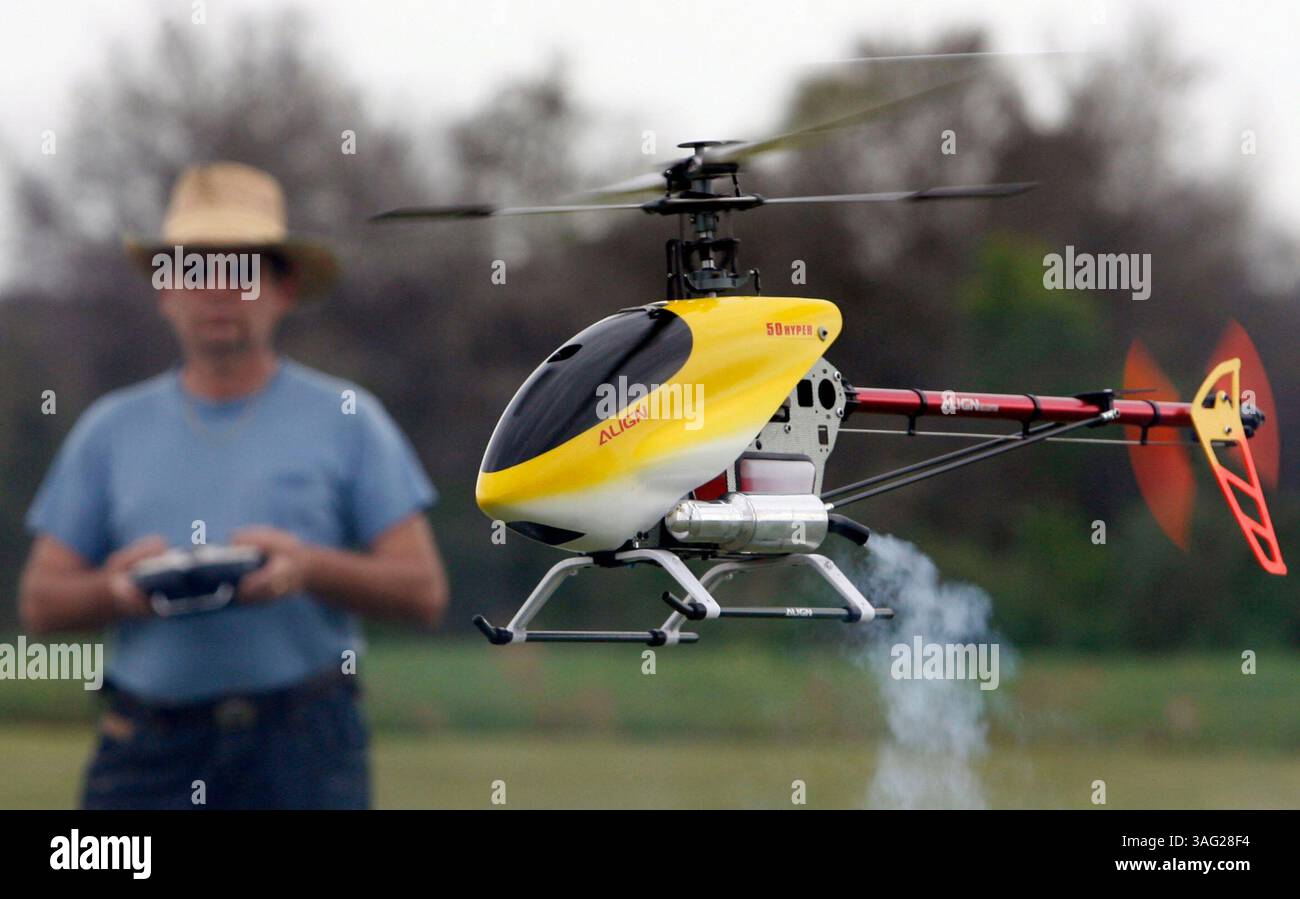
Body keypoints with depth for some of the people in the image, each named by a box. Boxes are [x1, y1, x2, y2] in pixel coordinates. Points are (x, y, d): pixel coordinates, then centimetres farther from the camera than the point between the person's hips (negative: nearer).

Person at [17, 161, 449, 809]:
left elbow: (422, 591, 4)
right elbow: (41, 602, 12)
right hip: (149, 751, 2)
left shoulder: (346, 421, 9)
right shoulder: (111, 430, 15)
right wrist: (117, 587, -10)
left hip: (302, 751, -2)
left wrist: (309, 567, -13)